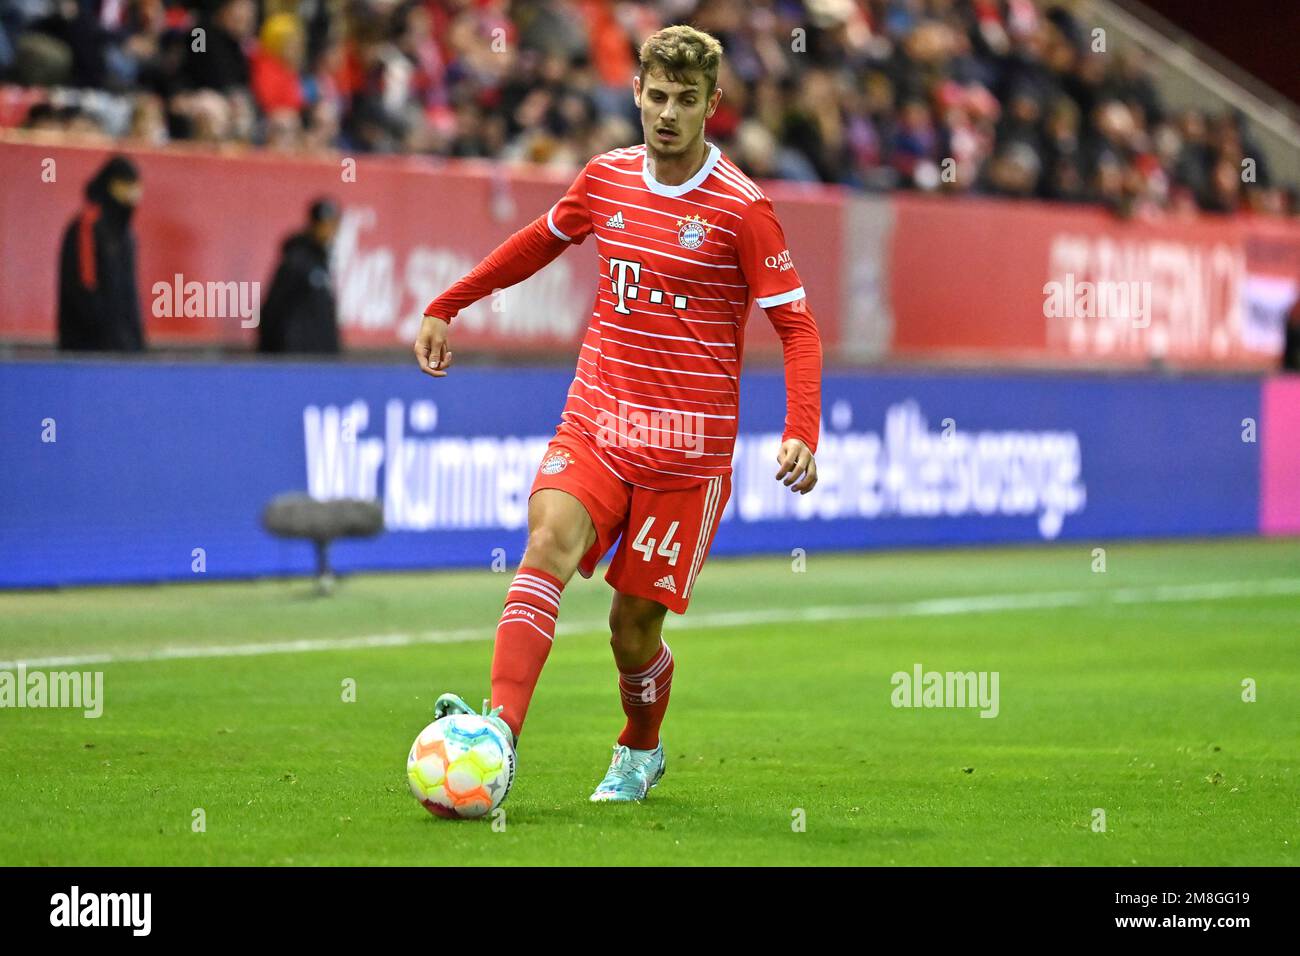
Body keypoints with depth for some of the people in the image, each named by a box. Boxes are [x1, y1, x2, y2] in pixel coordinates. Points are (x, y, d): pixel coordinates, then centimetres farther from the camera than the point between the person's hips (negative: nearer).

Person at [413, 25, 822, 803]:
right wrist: (446, 308, 30)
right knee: (549, 543, -25)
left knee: (634, 626, 2)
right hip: (593, 425, 3)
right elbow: (539, 242, 25)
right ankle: (500, 730, -37)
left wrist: (802, 435, -21)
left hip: (686, 451, -3)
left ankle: (641, 753, 34)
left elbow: (797, 326, -8)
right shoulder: (607, 178, 5)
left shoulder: (742, 208, -9)